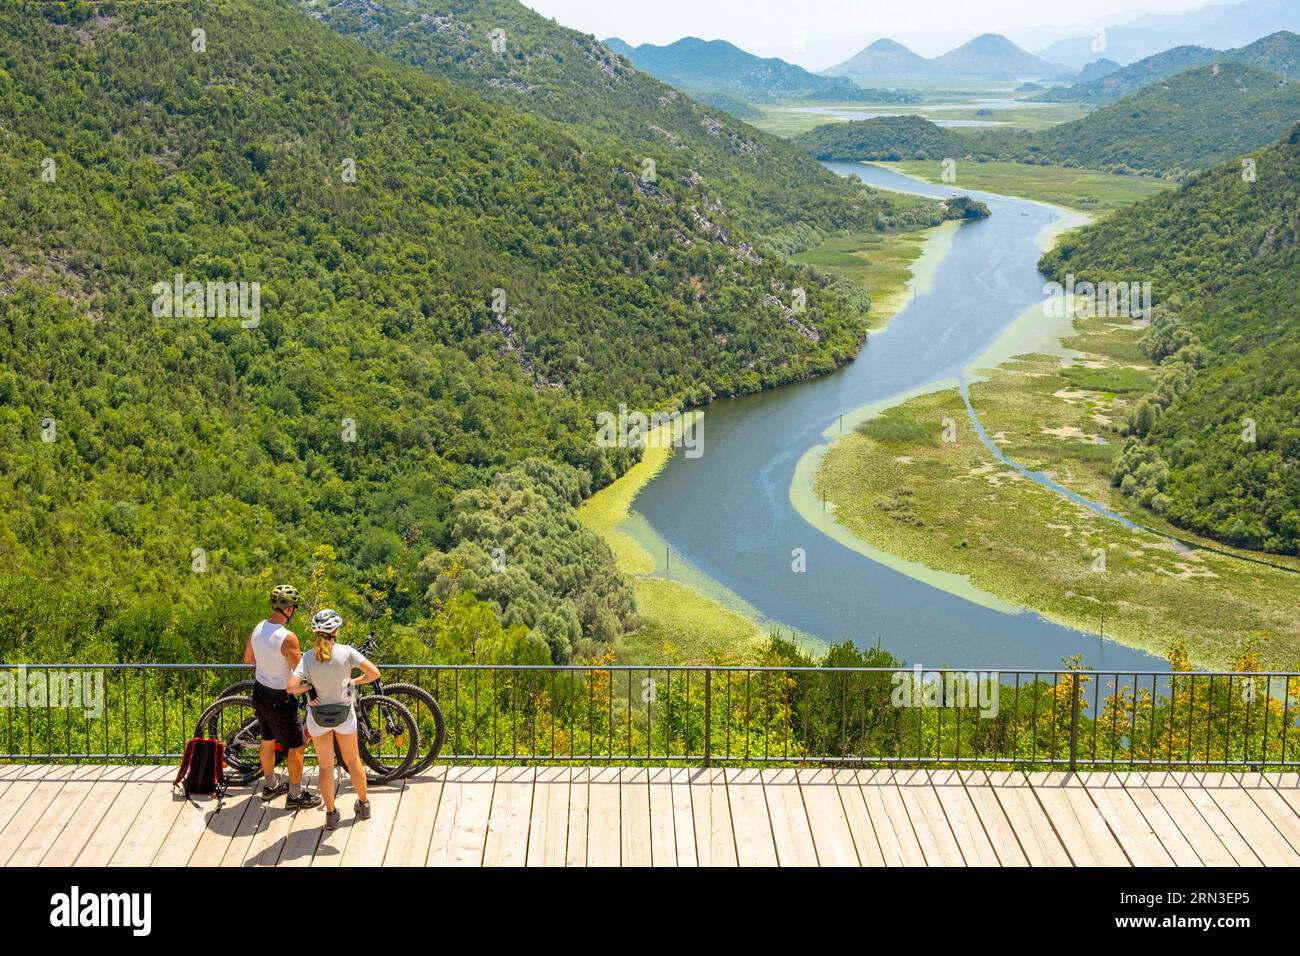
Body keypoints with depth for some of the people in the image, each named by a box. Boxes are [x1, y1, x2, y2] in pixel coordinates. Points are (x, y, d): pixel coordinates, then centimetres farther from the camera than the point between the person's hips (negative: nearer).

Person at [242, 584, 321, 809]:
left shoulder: (257, 629, -5)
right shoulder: (288, 638, -28)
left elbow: (248, 658, 11)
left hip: (260, 693, 8)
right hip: (280, 699, -7)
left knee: (268, 740, 24)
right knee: (296, 746, 9)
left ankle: (270, 785, 40)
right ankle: (295, 795, 19)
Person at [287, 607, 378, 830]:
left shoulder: (308, 657, -16)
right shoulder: (346, 652, -18)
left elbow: (291, 687, -26)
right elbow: (374, 673, -19)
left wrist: (309, 686, -7)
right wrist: (354, 681, -3)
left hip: (318, 717, 0)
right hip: (344, 714, 0)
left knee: (325, 766, 16)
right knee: (352, 760, 22)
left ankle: (331, 814, 24)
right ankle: (364, 805, 36)